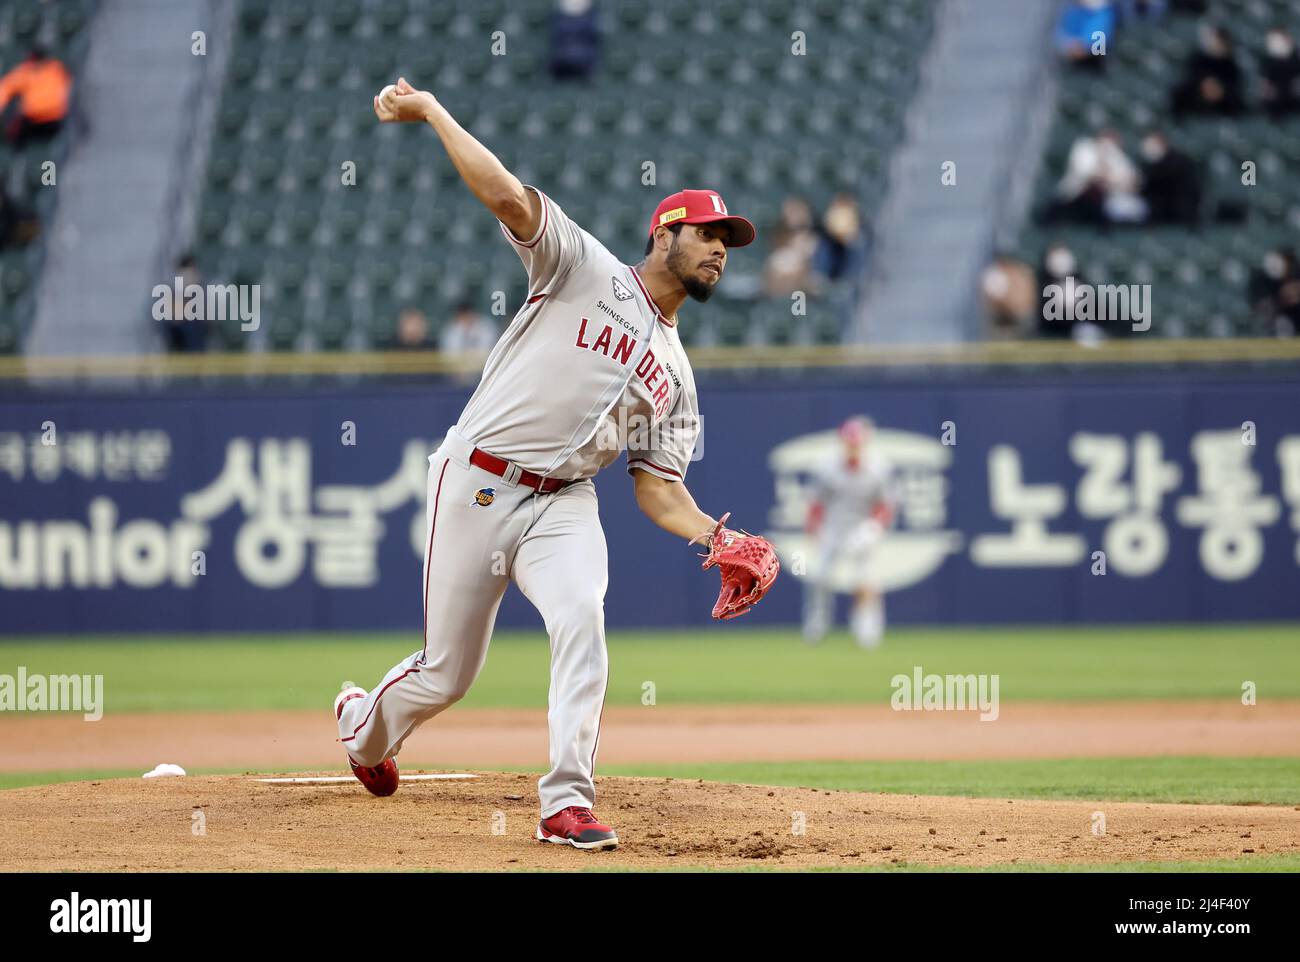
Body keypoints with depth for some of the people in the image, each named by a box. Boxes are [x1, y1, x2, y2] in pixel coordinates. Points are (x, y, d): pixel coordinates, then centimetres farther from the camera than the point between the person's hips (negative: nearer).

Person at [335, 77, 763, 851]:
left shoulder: (674, 373, 15)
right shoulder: (586, 270, -1)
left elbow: (658, 488, 11)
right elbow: (505, 195, -14)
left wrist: (713, 534, -8)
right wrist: (429, 109, -17)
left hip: (562, 504, 4)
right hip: (475, 489, -4)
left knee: (581, 622, -26)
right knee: (447, 673, 3)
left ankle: (568, 803, -24)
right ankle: (367, 723, 37)